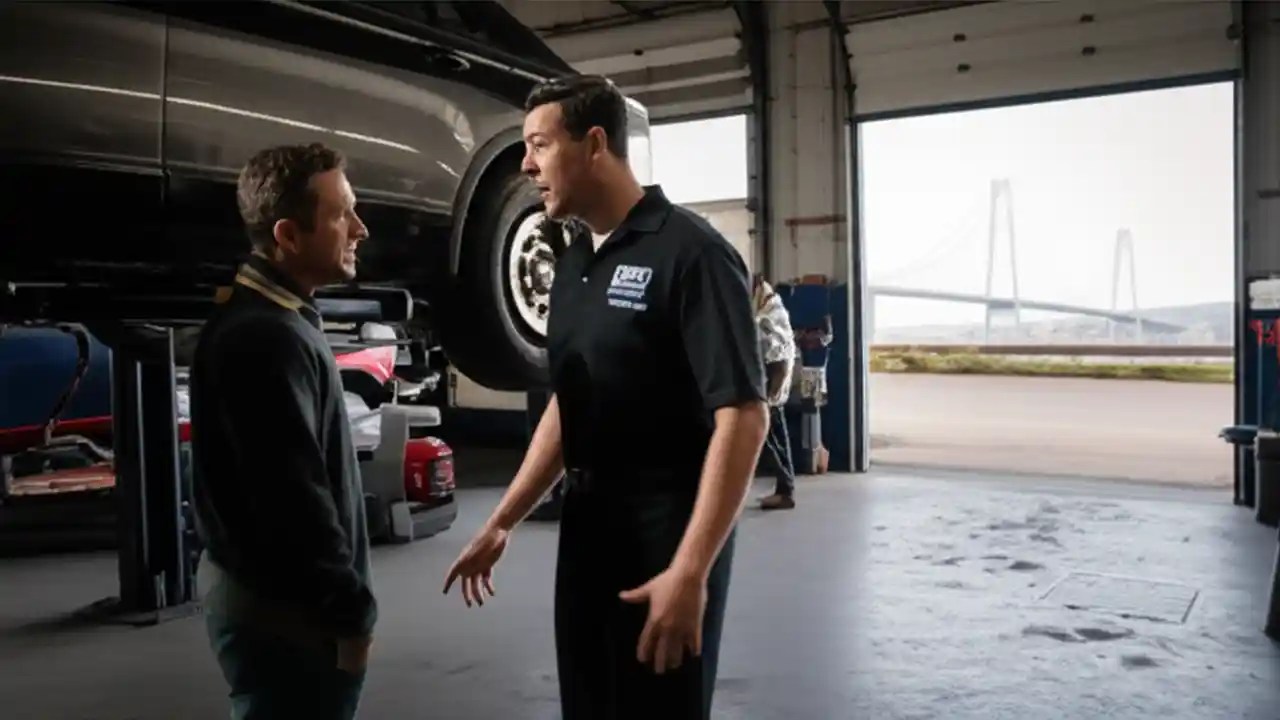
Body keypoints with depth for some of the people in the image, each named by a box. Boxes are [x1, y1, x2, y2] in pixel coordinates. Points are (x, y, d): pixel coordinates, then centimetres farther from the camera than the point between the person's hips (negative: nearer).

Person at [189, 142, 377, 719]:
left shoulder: (273, 318, 10)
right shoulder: (264, 337, -23)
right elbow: (291, 501, -26)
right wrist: (351, 613, -17)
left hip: (267, 595, 10)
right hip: (284, 614, -10)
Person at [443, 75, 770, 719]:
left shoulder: (689, 252, -15)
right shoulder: (572, 263, 9)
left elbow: (742, 418, -20)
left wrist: (691, 570, -25)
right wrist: (501, 522, 12)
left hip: (668, 527, -7)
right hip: (585, 520, 8)